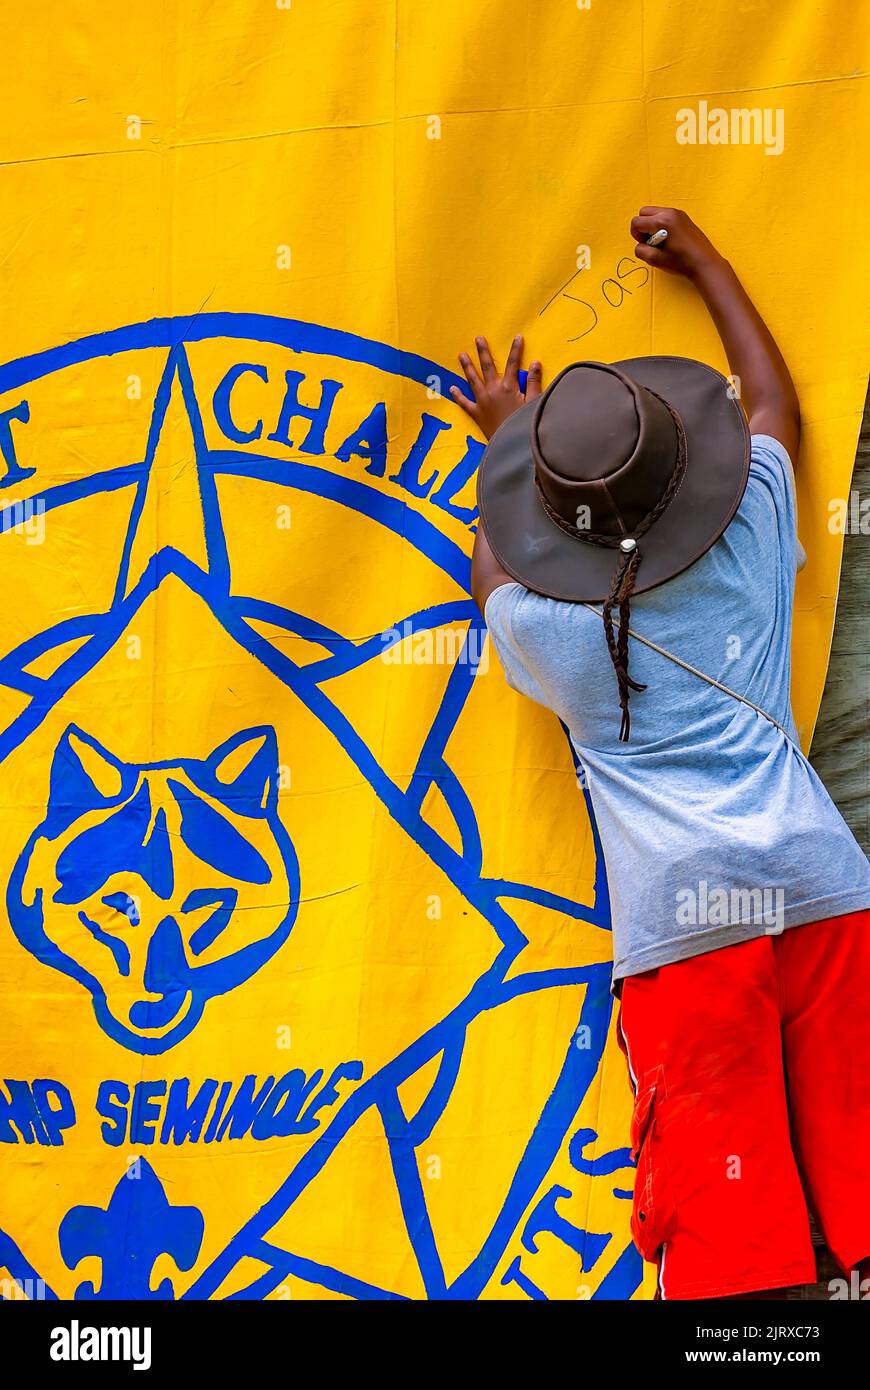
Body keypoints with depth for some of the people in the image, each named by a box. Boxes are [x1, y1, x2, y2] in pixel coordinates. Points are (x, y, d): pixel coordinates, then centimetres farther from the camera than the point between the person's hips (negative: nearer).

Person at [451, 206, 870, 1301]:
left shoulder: (537, 624, 4)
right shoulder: (750, 544, 8)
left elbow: (491, 575, 32)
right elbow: (772, 400, 29)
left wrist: (501, 441, 43)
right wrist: (703, 260, 40)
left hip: (680, 922, -2)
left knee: (726, 1234, -4)